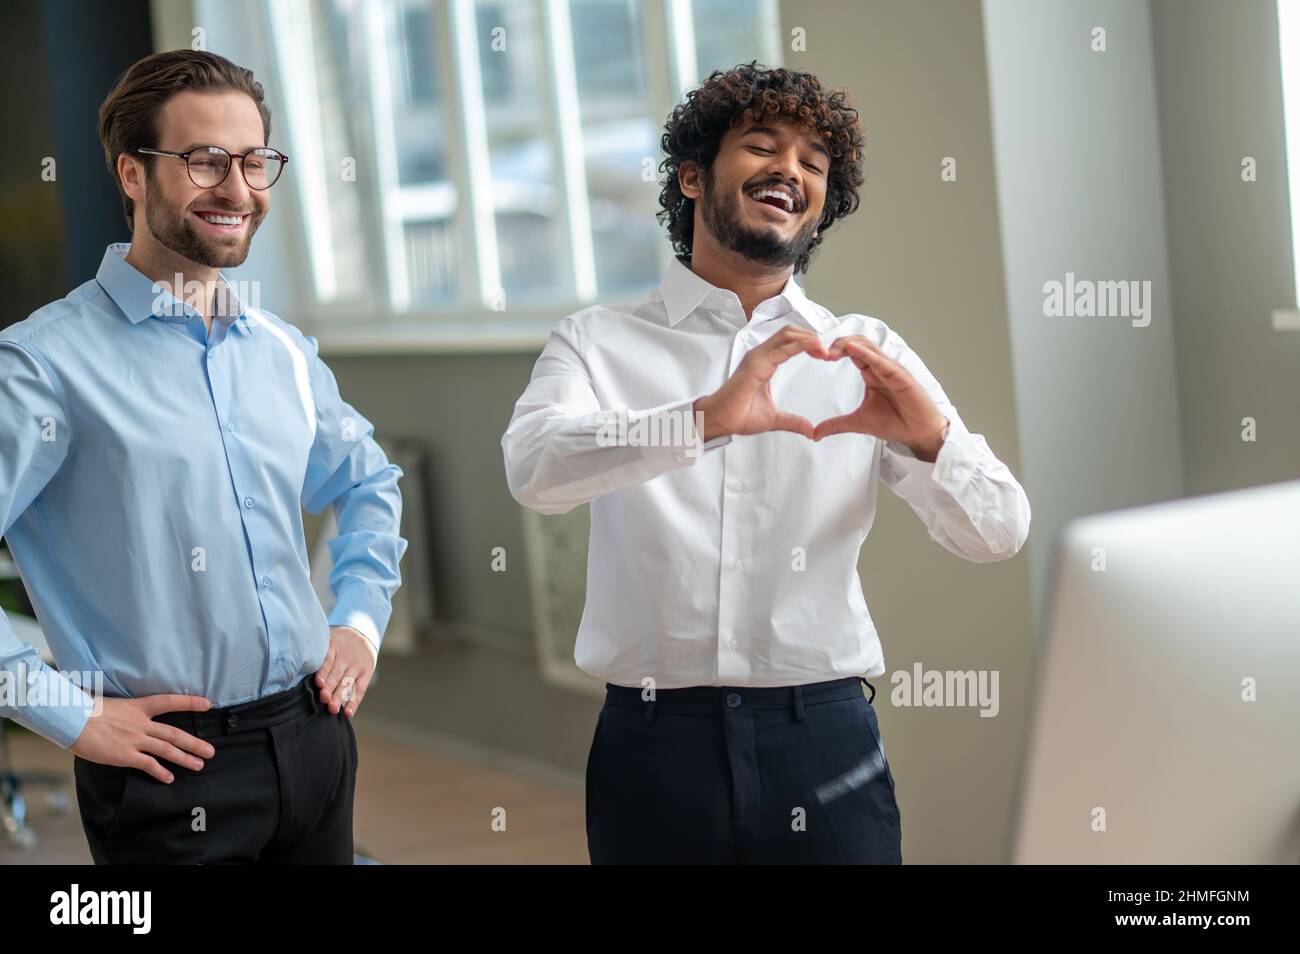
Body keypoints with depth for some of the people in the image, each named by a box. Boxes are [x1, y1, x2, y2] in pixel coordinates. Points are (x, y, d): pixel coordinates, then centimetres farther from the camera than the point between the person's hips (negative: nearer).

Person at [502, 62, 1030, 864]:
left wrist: (929, 435, -20)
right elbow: (536, 468, -16)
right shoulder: (602, 343, 3)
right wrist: (704, 418, -31)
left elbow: (997, 533, 1)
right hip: (654, 742, -1)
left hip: (825, 744, 1)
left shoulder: (866, 356, 8)